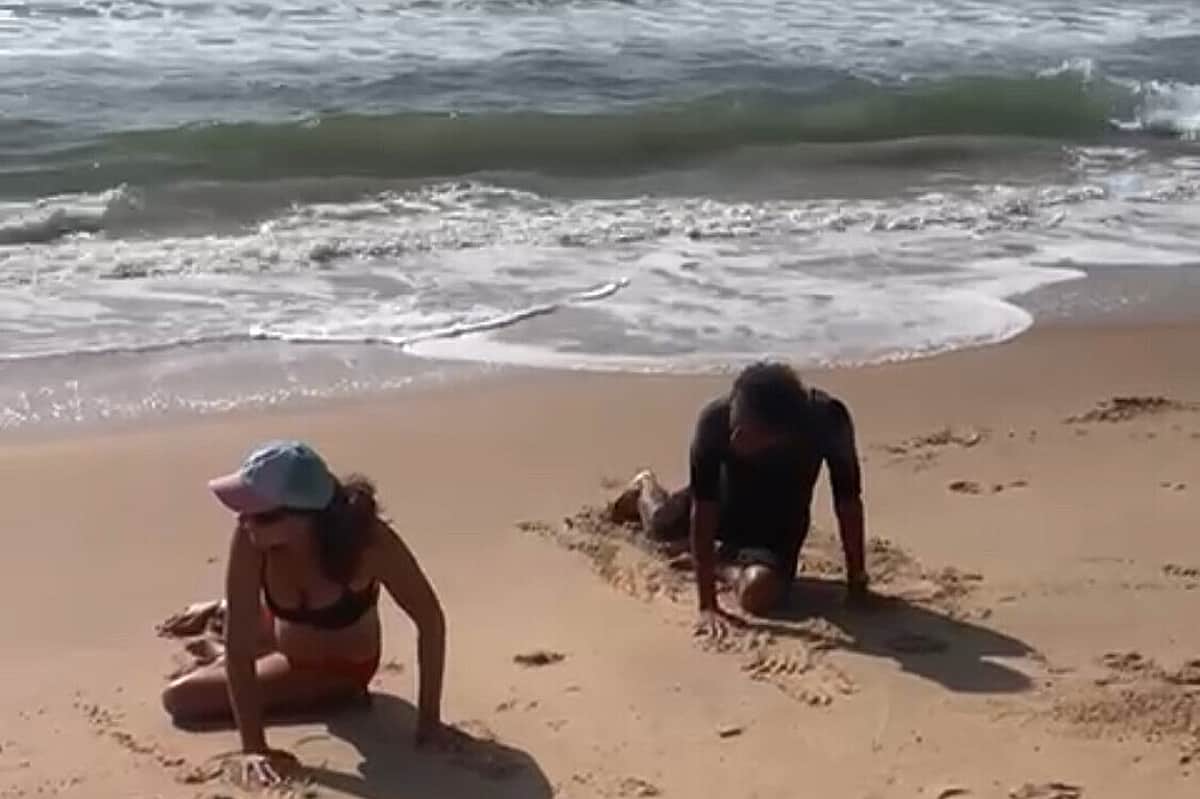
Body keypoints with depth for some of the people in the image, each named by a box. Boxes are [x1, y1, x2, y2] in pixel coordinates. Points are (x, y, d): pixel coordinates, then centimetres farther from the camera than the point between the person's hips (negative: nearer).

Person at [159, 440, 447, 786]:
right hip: (283, 633, 3)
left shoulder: (368, 540, -41)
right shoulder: (251, 536, -34)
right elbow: (239, 640, -32)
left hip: (338, 667, -3)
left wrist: (428, 716, -32)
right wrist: (252, 746, -35)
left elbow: (430, 619, -31)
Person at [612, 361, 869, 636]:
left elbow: (848, 501, -25)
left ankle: (726, 561, 13)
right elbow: (703, 509, -35)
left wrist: (857, 582, -23)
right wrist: (707, 605, -37)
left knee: (758, 593, -26)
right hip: (724, 498, 1)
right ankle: (646, 487, 61)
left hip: (779, 524, 0)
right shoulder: (715, 419, -38)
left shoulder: (828, 419, -38)